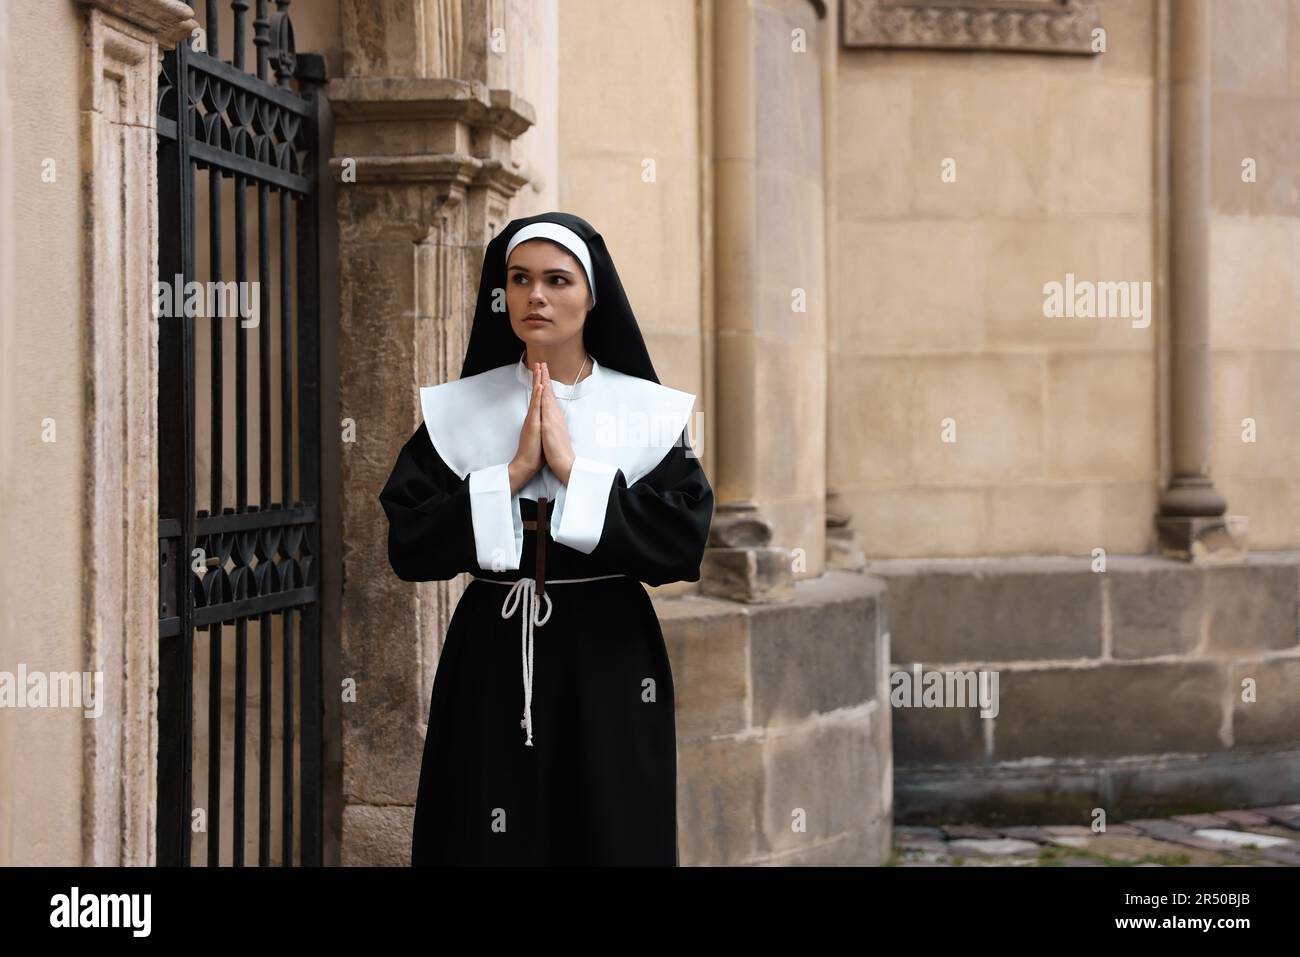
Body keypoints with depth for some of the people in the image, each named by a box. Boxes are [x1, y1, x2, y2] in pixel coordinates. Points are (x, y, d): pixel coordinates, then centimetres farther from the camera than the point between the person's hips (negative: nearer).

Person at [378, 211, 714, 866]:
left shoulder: (647, 413, -1)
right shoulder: (458, 411, 2)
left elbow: (684, 542, -13)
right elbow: (407, 546, -6)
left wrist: (573, 468, -16)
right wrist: (513, 472, -14)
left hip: (609, 663, -1)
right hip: (493, 661, 1)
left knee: (609, 835, 5)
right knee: (489, 839, 6)